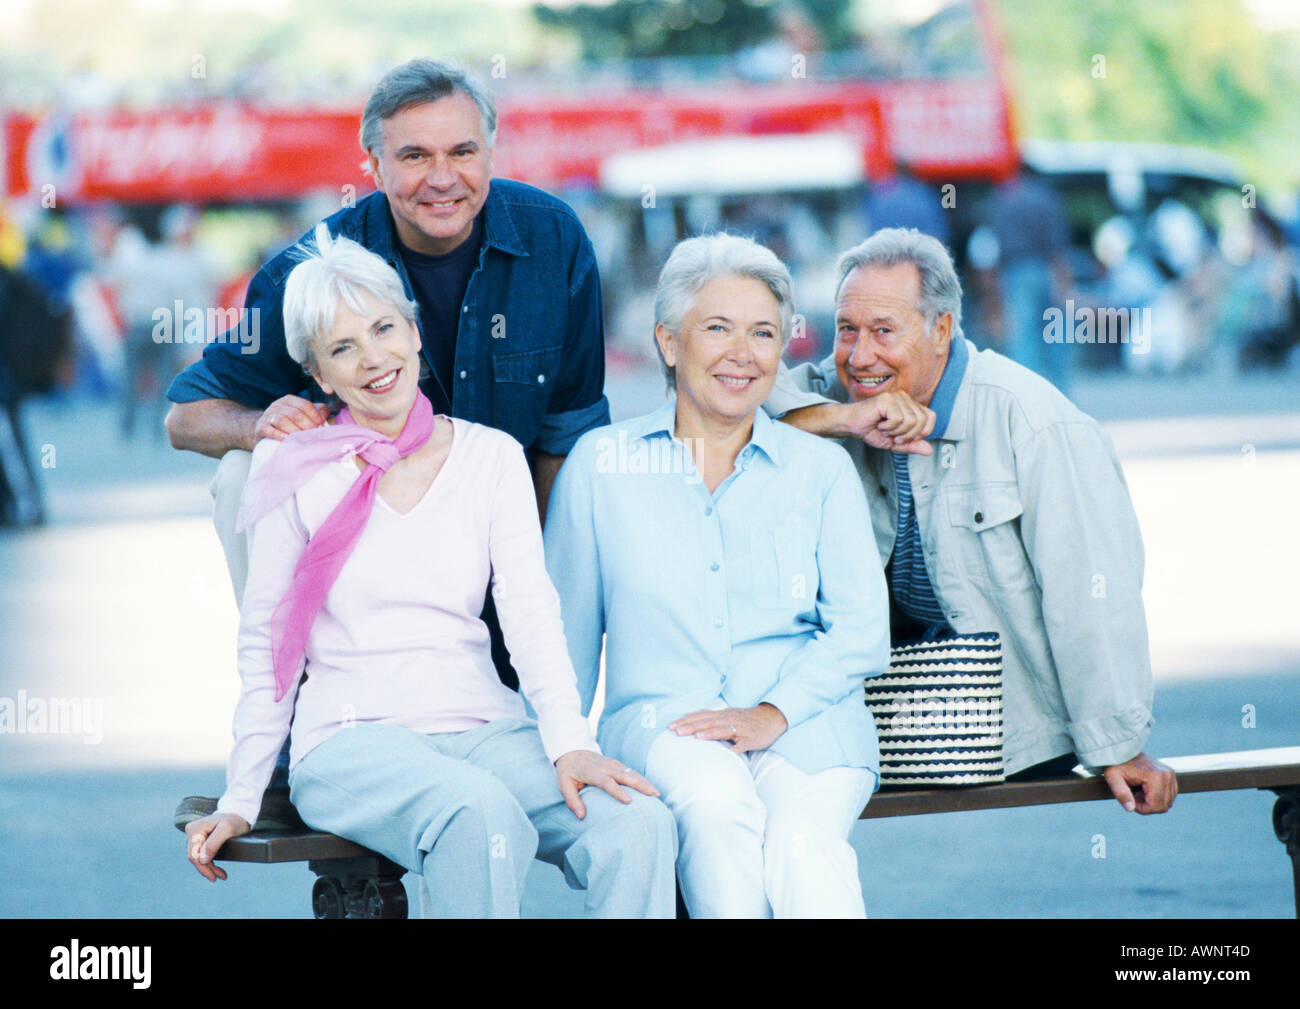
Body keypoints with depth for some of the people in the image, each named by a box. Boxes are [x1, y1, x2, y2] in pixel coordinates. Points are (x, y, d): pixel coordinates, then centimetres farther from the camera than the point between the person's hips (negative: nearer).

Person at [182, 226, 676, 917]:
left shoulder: (492, 457, 11)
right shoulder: (301, 470, 6)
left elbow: (530, 612, 0)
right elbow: (264, 644, 9)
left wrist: (569, 743, -15)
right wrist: (240, 801, 3)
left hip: (482, 727, 3)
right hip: (353, 739, -3)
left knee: (640, 826, -28)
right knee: (482, 813, -38)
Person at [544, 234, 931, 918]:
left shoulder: (821, 470, 14)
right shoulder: (600, 464, 13)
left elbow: (862, 633, 5)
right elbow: (567, 630, 18)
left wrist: (772, 712, -11)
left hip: (805, 725, 0)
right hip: (660, 722, 0)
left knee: (803, 845, -34)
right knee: (716, 808, -37)